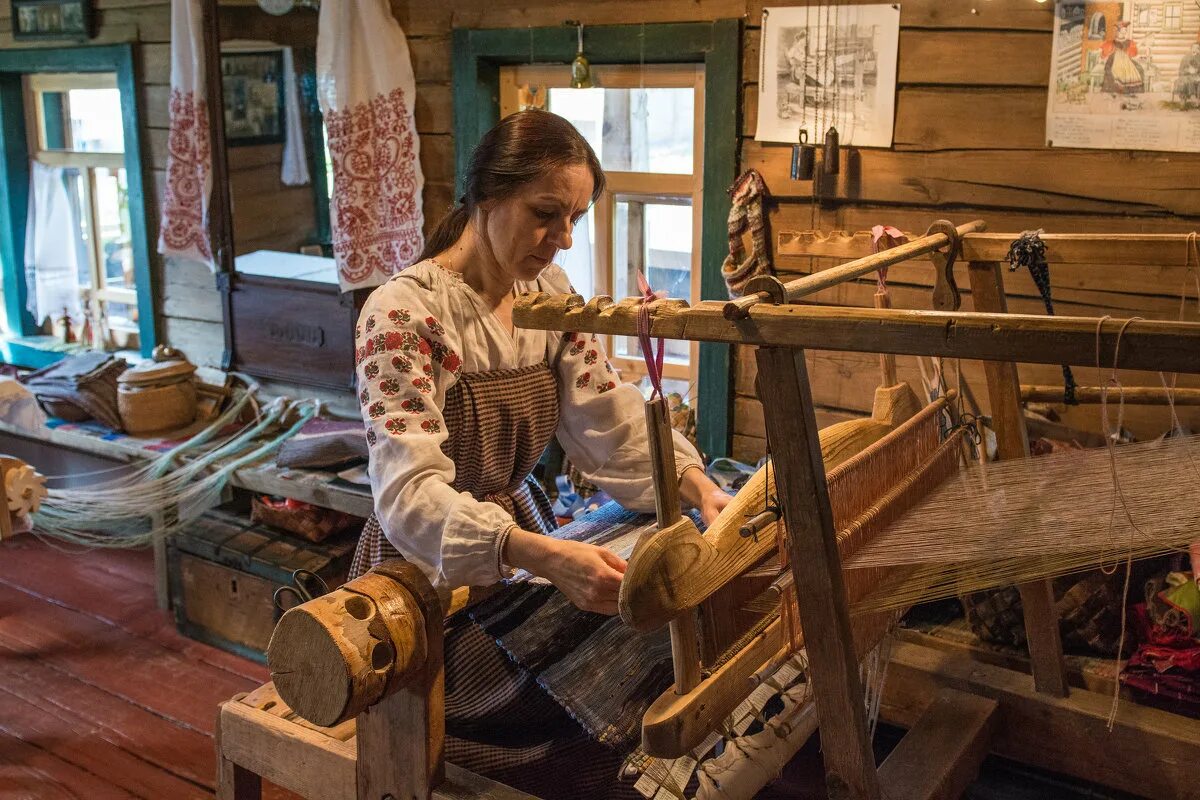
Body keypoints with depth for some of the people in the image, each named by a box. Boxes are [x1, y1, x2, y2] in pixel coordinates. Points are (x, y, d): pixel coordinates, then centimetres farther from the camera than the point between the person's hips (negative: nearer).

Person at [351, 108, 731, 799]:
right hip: (432, 575, -6)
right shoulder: (403, 314, -20)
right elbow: (411, 491, -30)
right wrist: (544, 555, -44)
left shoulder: (550, 292, 2)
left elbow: (610, 415, -1)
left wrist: (695, 484, -19)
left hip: (526, 552, 7)